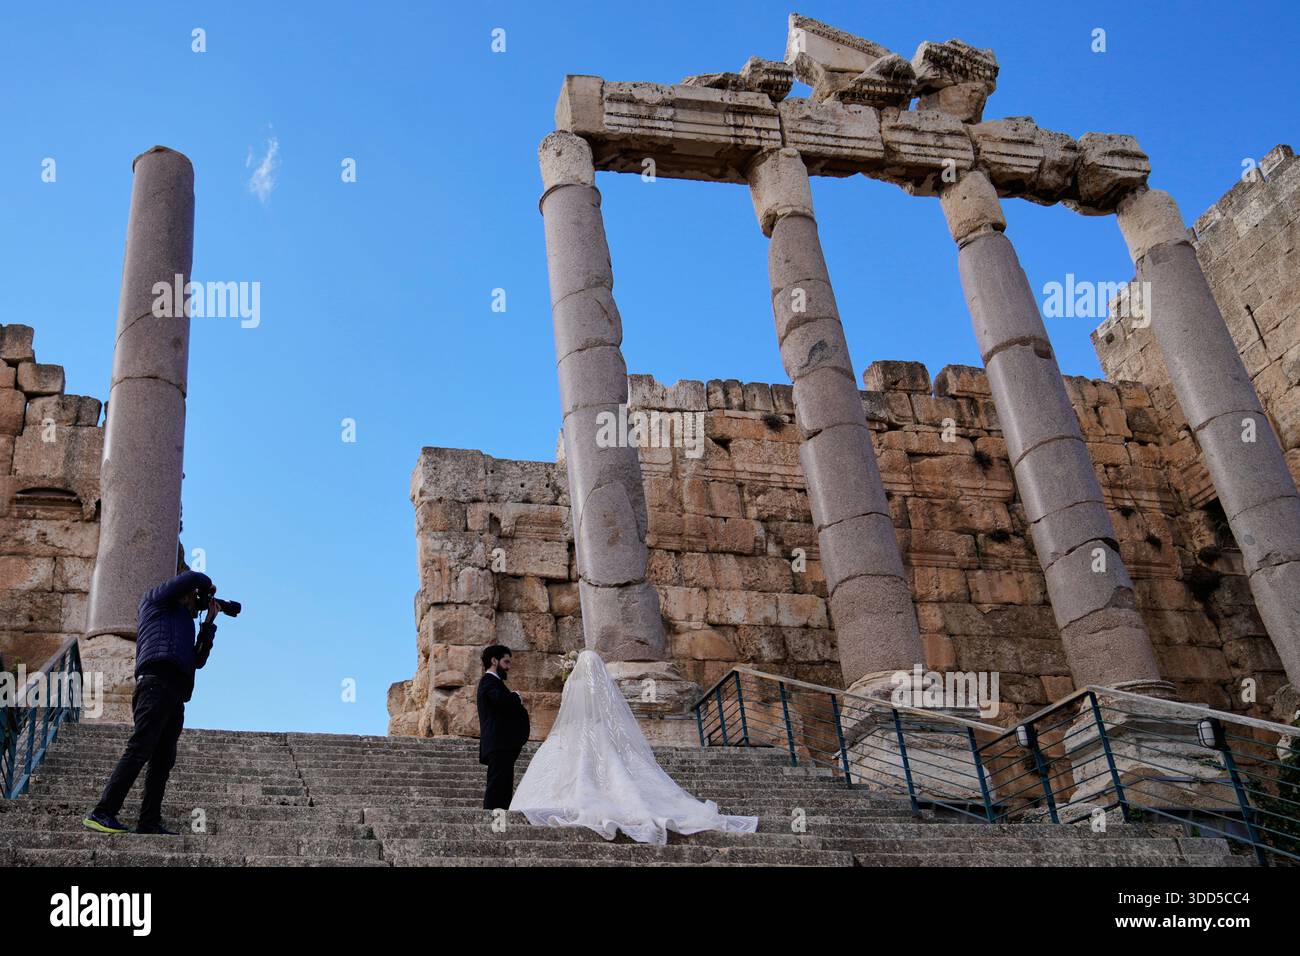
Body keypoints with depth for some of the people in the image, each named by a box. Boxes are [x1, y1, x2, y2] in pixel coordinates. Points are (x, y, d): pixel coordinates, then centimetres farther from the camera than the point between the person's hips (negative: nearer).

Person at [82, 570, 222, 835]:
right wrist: (208, 585, 21)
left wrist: (208, 623, 25)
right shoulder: (157, 600, 16)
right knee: (139, 750, -17)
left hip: (174, 696, 9)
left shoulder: (184, 624, 35)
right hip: (157, 682, -9)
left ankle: (149, 822, -1)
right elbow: (191, 578, 1)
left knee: (163, 760, 2)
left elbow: (198, 660, 25)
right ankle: (102, 813, -19)